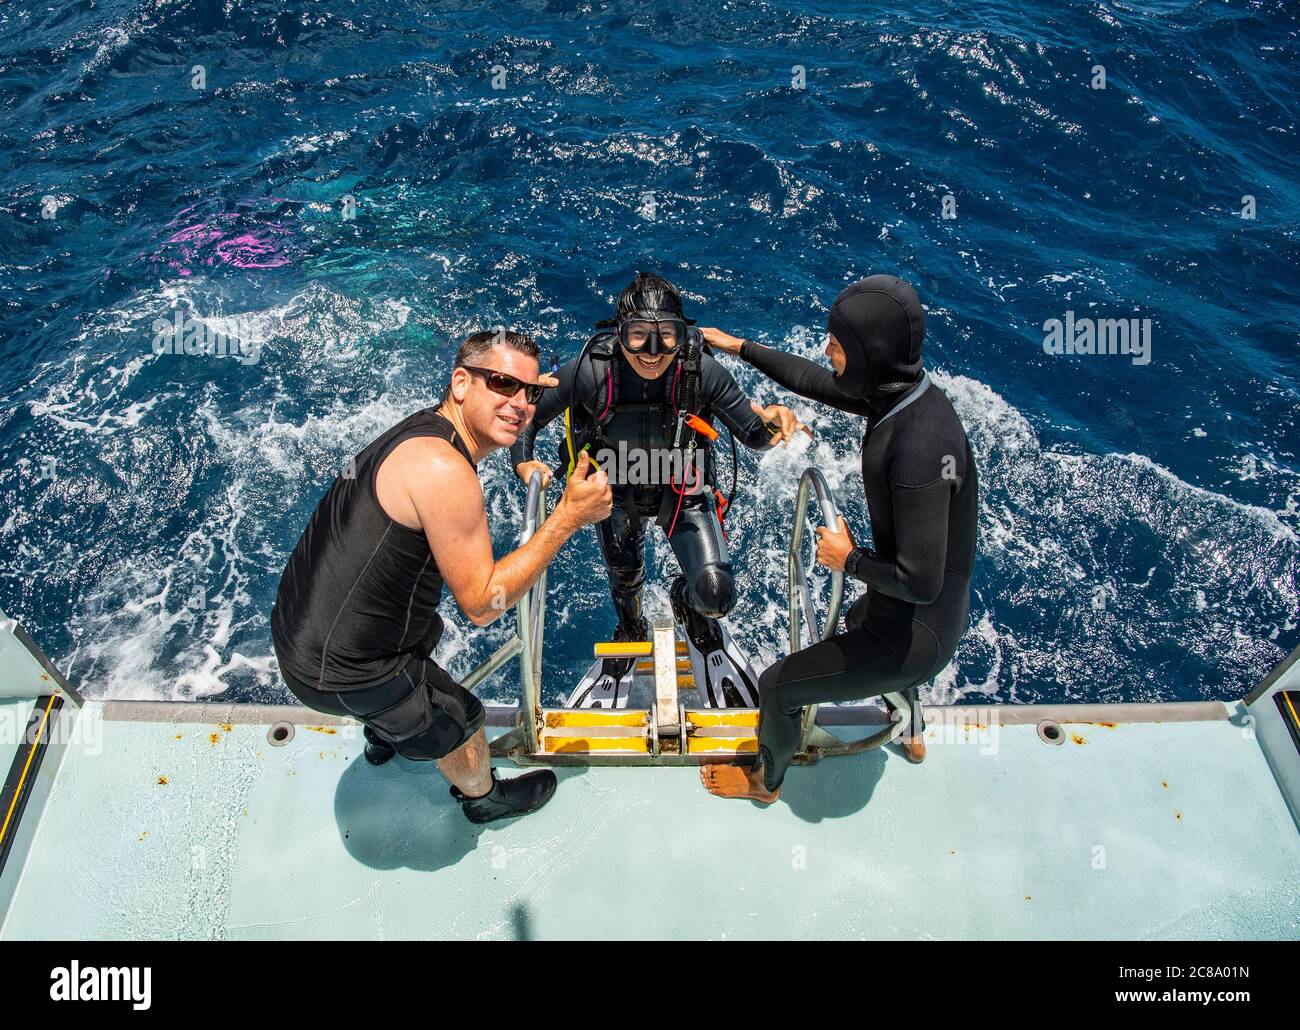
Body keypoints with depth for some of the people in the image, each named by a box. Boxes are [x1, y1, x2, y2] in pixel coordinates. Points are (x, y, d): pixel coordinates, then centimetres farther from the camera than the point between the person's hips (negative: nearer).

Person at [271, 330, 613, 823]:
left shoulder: (421, 428, -1)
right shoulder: (444, 469, -29)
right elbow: (481, 603, -24)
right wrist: (568, 517, -25)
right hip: (340, 672, -9)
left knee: (427, 634, 37)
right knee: (460, 723, 14)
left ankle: (384, 734, 66)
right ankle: (484, 797, 48)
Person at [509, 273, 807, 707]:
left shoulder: (702, 371, -31)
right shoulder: (589, 371, -32)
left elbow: (753, 437, -20)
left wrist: (771, 422, -41)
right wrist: (523, 461, -28)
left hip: (685, 491, -1)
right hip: (617, 492, 1)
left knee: (715, 596, -13)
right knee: (624, 584, 25)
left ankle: (694, 616, 28)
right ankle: (631, 636, 62)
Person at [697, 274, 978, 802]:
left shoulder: (919, 445, -36)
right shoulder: (898, 392, -9)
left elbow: (920, 581, -35)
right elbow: (816, 381, 8)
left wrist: (849, 559, -17)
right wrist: (741, 347, 15)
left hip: (917, 631, -9)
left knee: (776, 685, 4)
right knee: (852, 631, 41)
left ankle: (765, 781, 37)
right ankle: (912, 733, 68)